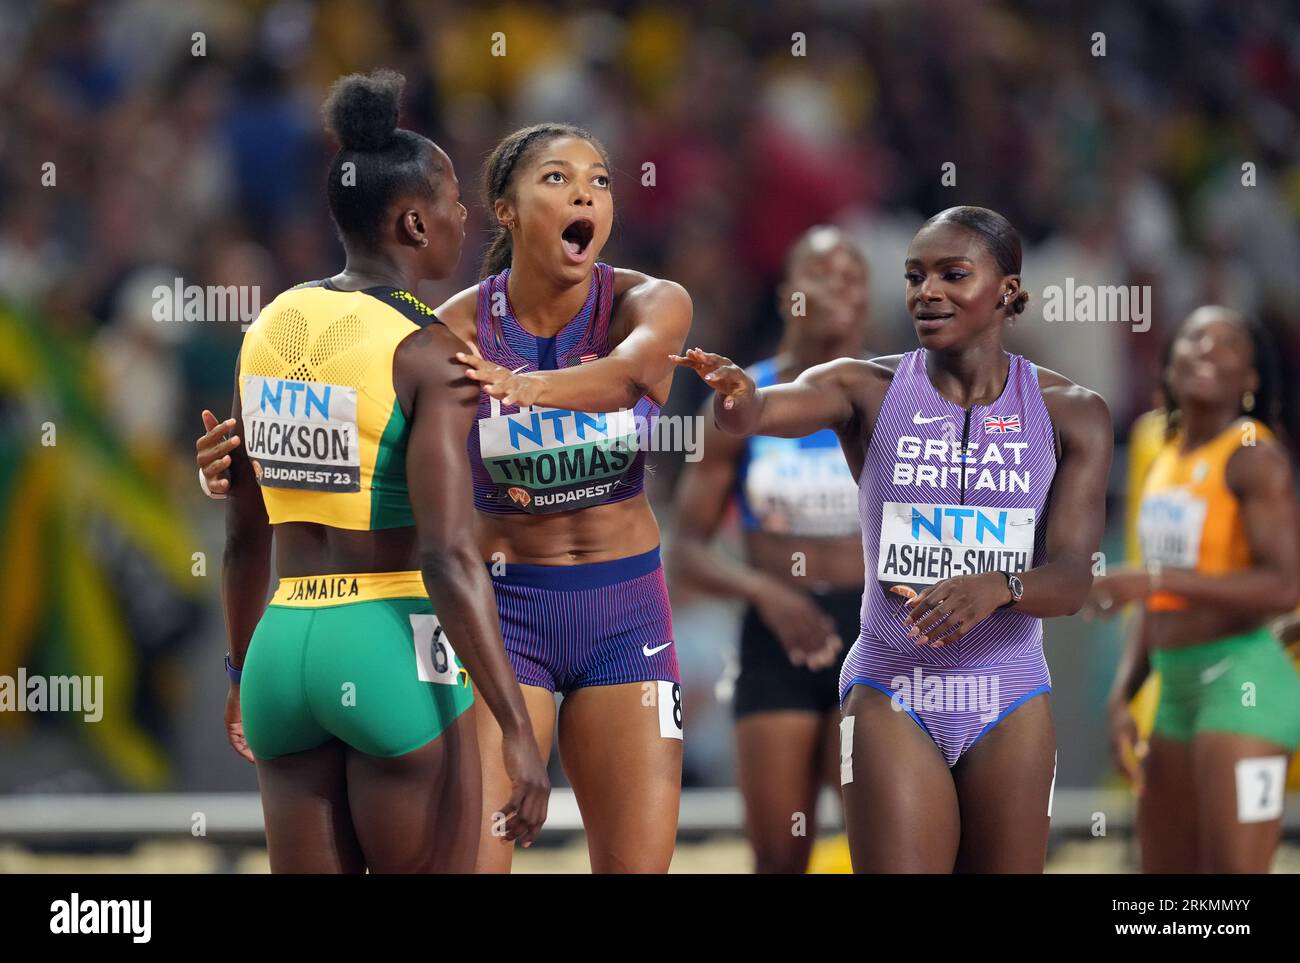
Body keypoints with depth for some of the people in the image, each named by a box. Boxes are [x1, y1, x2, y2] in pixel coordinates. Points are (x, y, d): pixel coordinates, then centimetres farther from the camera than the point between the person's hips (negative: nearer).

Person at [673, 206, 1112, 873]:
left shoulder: (1069, 413, 1)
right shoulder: (867, 389, -1)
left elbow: (1071, 582, -6)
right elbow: (769, 410, -22)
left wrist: (1000, 586, -28)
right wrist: (735, 397, -46)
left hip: (1009, 700, 1)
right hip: (892, 697, -1)